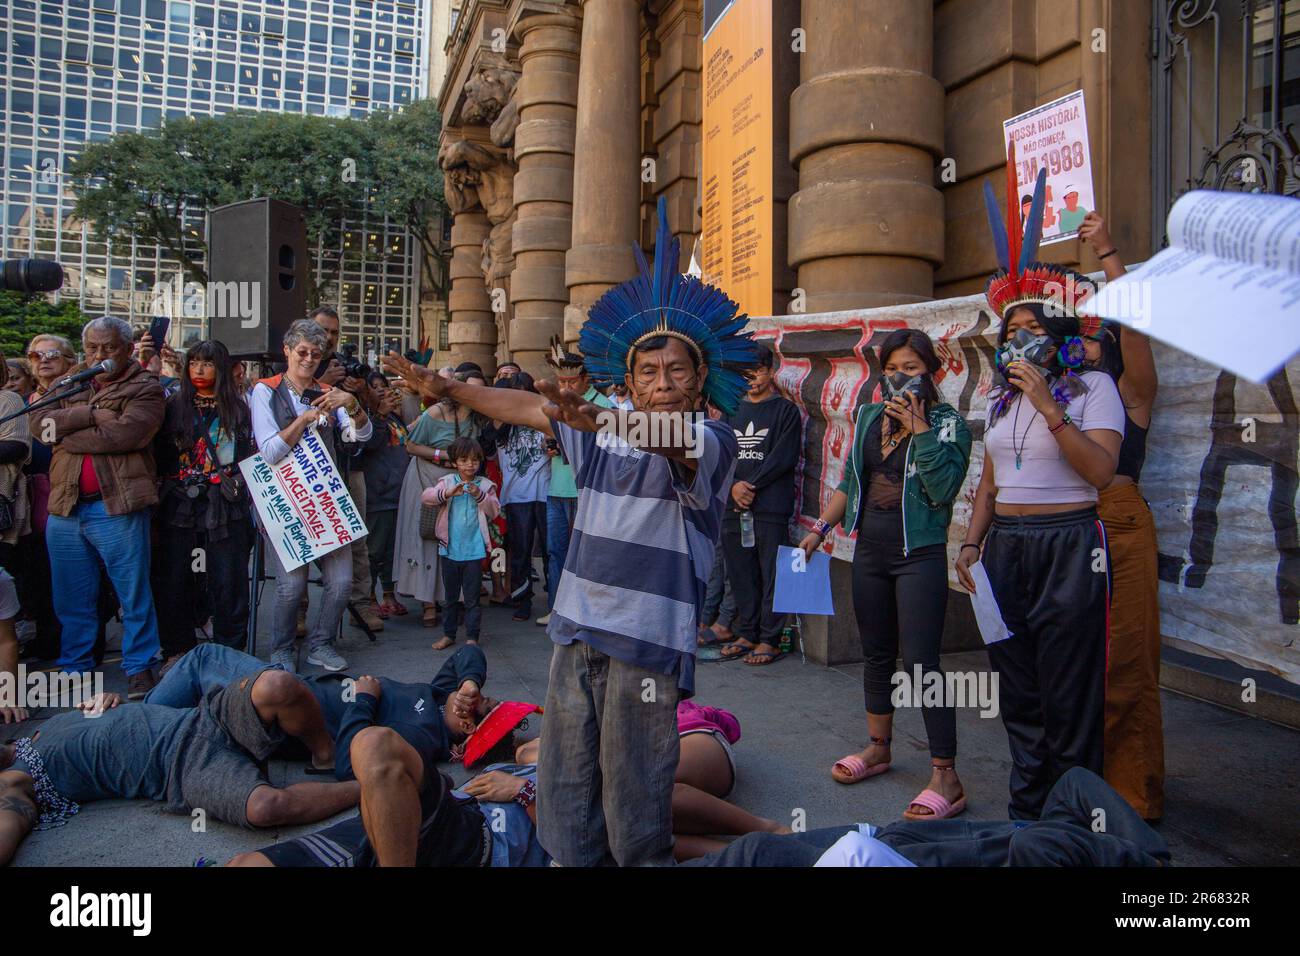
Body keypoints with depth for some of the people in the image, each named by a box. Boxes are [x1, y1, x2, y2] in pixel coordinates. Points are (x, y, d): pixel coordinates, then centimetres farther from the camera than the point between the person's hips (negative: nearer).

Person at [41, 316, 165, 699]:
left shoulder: (145, 389, -1)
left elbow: (125, 434, -18)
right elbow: (43, 420, -1)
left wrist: (65, 433, -7)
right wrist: (91, 415, -13)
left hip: (116, 506, -5)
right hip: (65, 508, 5)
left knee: (134, 594, 2)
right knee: (71, 596, 14)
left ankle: (139, 666, 14)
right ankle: (73, 666, 27)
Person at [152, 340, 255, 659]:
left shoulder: (237, 409, 8)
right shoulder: (174, 406, 9)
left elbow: (250, 458, 7)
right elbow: (157, 453, 5)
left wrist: (250, 505, 1)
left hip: (224, 505, -1)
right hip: (179, 505, 1)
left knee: (228, 582, 1)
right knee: (173, 581, 5)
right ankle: (177, 652, 19)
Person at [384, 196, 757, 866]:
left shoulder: (711, 439, -7)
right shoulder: (608, 431, 12)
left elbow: (674, 440, -28)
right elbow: (529, 407, 17)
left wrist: (599, 422, -46)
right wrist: (446, 389, 14)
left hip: (647, 637, -6)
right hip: (577, 625, 6)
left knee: (633, 793, -1)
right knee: (564, 783, 12)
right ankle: (567, 859, 28)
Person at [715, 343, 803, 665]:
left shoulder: (785, 410, 3)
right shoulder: (733, 411, 17)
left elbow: (784, 457, -8)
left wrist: (749, 486, -10)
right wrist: (733, 486, -8)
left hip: (771, 507, -5)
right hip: (733, 506, 5)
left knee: (771, 574, -3)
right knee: (740, 574, 9)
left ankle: (769, 640, 5)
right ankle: (746, 634, 20)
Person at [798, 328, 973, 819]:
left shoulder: (947, 422, -6)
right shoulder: (869, 416, 9)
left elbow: (943, 490, -20)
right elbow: (850, 482, 17)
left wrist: (919, 428, -20)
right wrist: (820, 528, 11)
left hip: (919, 553, -6)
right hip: (870, 548, 6)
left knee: (920, 661, -9)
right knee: (876, 654, 16)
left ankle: (946, 776, 0)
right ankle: (878, 748, 32)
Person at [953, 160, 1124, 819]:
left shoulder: (1092, 387, -3)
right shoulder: (1002, 398, 15)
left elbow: (1100, 471, -18)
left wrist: (1046, 405, -21)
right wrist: (971, 544, 8)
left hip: (1067, 548, -6)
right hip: (1006, 547, 6)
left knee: (1068, 695, 1)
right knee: (1017, 690, 11)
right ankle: (1025, 811, 24)